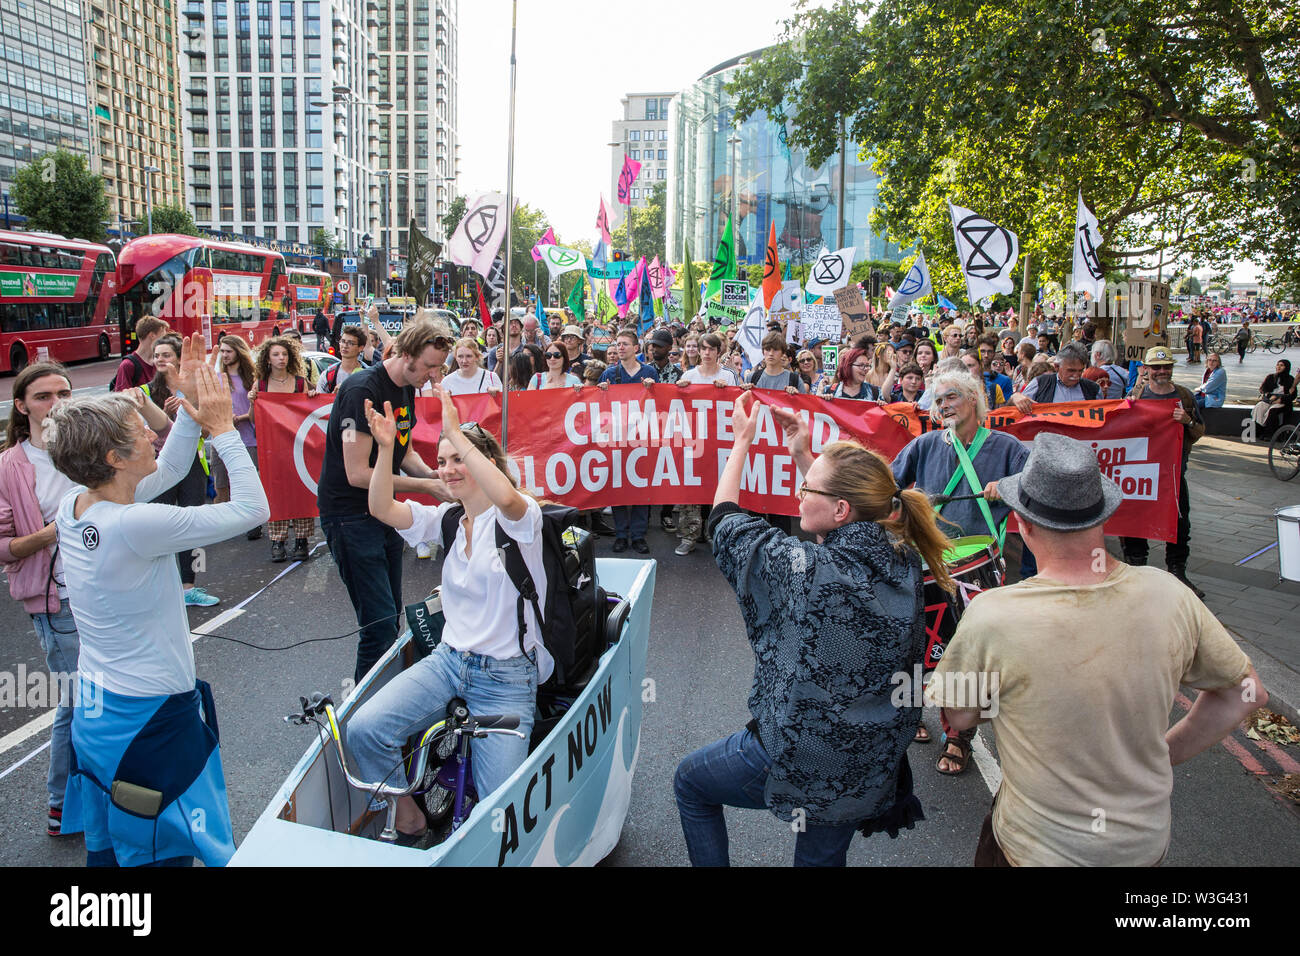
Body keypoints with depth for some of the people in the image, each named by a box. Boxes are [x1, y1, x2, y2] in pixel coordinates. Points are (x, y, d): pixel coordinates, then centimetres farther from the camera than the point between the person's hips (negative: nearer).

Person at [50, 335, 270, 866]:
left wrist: (190, 408, 3)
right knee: (165, 850, 9)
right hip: (152, 717, -8)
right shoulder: (133, 526, -29)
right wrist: (222, 428, -16)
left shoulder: (73, 506, -2)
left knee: (106, 846, 23)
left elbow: (167, 471, 12)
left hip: (95, 704, 9)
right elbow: (252, 509, -24)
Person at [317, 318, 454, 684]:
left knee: (391, 617, 14)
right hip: (349, 514, -9)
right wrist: (425, 486, -20)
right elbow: (358, 474, -23)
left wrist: (432, 473, -2)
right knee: (380, 622, -10)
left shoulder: (406, 389, 7)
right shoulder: (363, 390, -21)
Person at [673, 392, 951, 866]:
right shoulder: (902, 562, -10)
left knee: (689, 783, 23)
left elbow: (726, 522, -7)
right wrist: (804, 456, 11)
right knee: (822, 857, 29)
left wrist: (741, 441, 4)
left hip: (796, 763, -5)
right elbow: (838, 533, 12)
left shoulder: (802, 566, -26)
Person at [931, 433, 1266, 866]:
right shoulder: (1166, 594, -17)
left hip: (1042, 849, -4)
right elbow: (1246, 693, -1)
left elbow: (957, 718, -12)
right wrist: (1164, 755, 7)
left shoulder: (990, 618, -29)